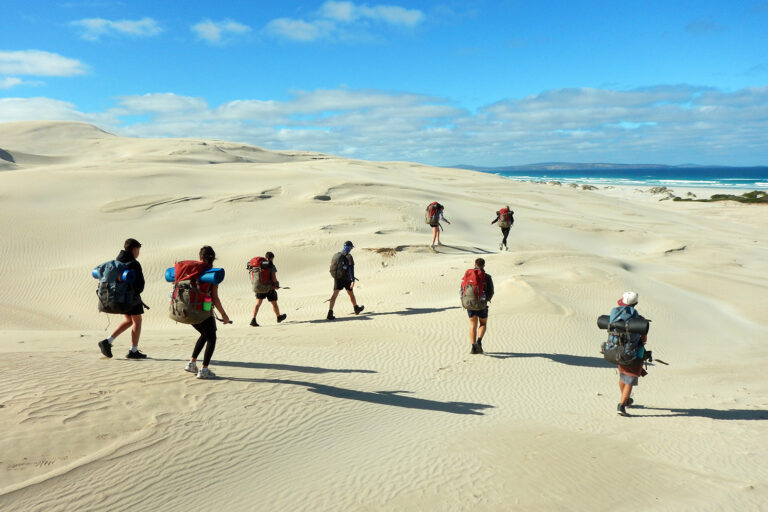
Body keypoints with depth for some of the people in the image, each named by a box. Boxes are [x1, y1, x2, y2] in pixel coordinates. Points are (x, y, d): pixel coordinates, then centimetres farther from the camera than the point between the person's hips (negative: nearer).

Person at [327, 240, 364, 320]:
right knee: (351, 294, 16)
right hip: (346, 279, -4)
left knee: (334, 295, -5)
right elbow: (351, 269, -20)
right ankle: (356, 309, 38)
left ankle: (330, 314, -17)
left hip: (337, 278, 4)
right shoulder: (348, 256, -12)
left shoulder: (336, 255, 8)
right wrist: (353, 280, -24)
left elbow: (332, 267, 16)